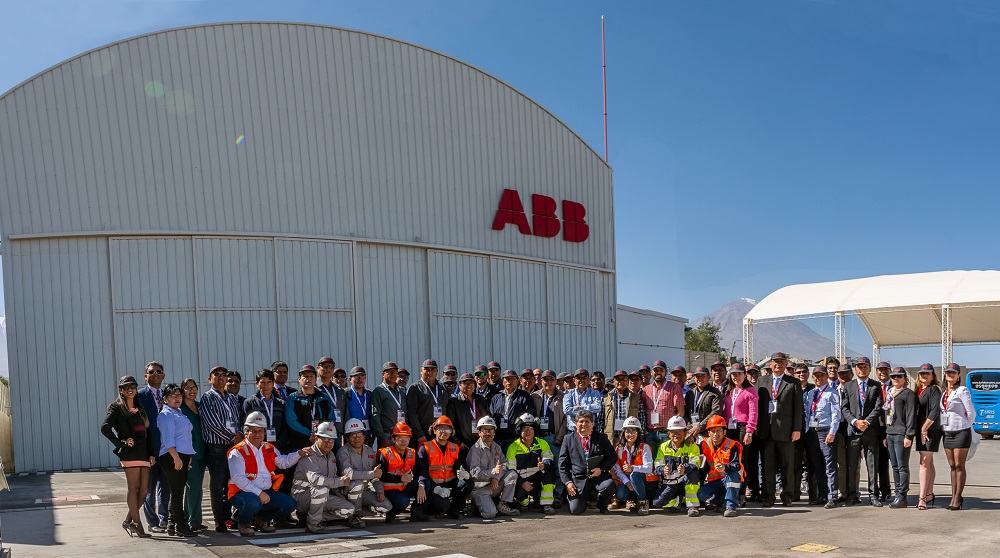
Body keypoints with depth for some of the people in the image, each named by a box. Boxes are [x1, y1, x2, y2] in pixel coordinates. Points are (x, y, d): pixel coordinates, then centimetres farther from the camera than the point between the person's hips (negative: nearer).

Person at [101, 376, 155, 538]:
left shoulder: (140, 408, 22)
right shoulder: (117, 407, 2)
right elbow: (105, 428, -11)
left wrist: (151, 453, 12)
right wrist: (121, 443, -10)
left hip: (144, 453, 7)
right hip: (130, 453, -7)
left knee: (144, 489, 3)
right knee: (133, 488, -6)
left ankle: (128, 520, 16)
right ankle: (137, 525, -3)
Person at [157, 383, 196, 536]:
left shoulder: (179, 413, 21)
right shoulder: (166, 414, -8)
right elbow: (168, 439, -17)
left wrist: (188, 457, 22)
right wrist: (176, 458, -22)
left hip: (182, 457, 9)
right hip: (171, 457, -9)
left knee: (177, 492, 11)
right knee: (177, 492, -6)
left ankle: (172, 524, 18)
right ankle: (181, 526, -4)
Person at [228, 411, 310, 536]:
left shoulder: (269, 449, 15)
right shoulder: (238, 452, -9)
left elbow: (284, 462, 26)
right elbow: (238, 478, -19)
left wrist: (299, 453, 9)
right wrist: (259, 493, -24)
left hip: (267, 492, 7)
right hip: (243, 492, -7)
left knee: (289, 504, -9)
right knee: (253, 502, -39)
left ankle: (261, 519, 15)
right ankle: (245, 523, -2)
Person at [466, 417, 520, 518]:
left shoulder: (497, 447, 13)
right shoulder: (475, 449, -11)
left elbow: (504, 464, 3)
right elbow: (474, 473, -21)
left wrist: (496, 478, -17)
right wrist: (493, 471, -34)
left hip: (495, 486, 7)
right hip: (479, 489, -7)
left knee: (512, 474, -13)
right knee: (490, 513, -26)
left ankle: (504, 506, -9)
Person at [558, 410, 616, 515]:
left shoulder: (601, 438, 11)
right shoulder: (569, 439, 10)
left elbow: (612, 456, 7)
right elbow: (562, 464, 7)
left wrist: (601, 469, -11)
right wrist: (568, 482, -5)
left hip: (598, 478, 1)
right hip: (578, 481, 0)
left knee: (609, 485, -33)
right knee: (575, 510, -18)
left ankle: (602, 505, 2)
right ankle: (587, 497, 19)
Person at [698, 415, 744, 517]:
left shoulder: (732, 445, -14)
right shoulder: (705, 445, 1)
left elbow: (737, 465, -28)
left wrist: (725, 467, -46)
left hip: (731, 481, -3)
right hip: (714, 482, 3)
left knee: (733, 474, -38)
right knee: (701, 494, -25)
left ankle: (731, 506, -30)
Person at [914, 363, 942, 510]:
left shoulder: (934, 389, -8)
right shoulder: (918, 390, 15)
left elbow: (935, 411, -17)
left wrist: (924, 429, -15)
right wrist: (921, 430, 8)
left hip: (931, 430, -8)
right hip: (921, 431, 8)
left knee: (925, 463, -11)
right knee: (928, 463, 12)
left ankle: (923, 498, -12)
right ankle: (929, 496, 18)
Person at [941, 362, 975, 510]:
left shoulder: (962, 390, -7)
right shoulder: (943, 392, 12)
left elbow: (971, 412, -7)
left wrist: (964, 427, 2)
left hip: (961, 432, -6)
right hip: (947, 433, 6)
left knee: (959, 466, -3)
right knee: (952, 466, 8)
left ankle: (958, 499, 1)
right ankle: (953, 498, 11)